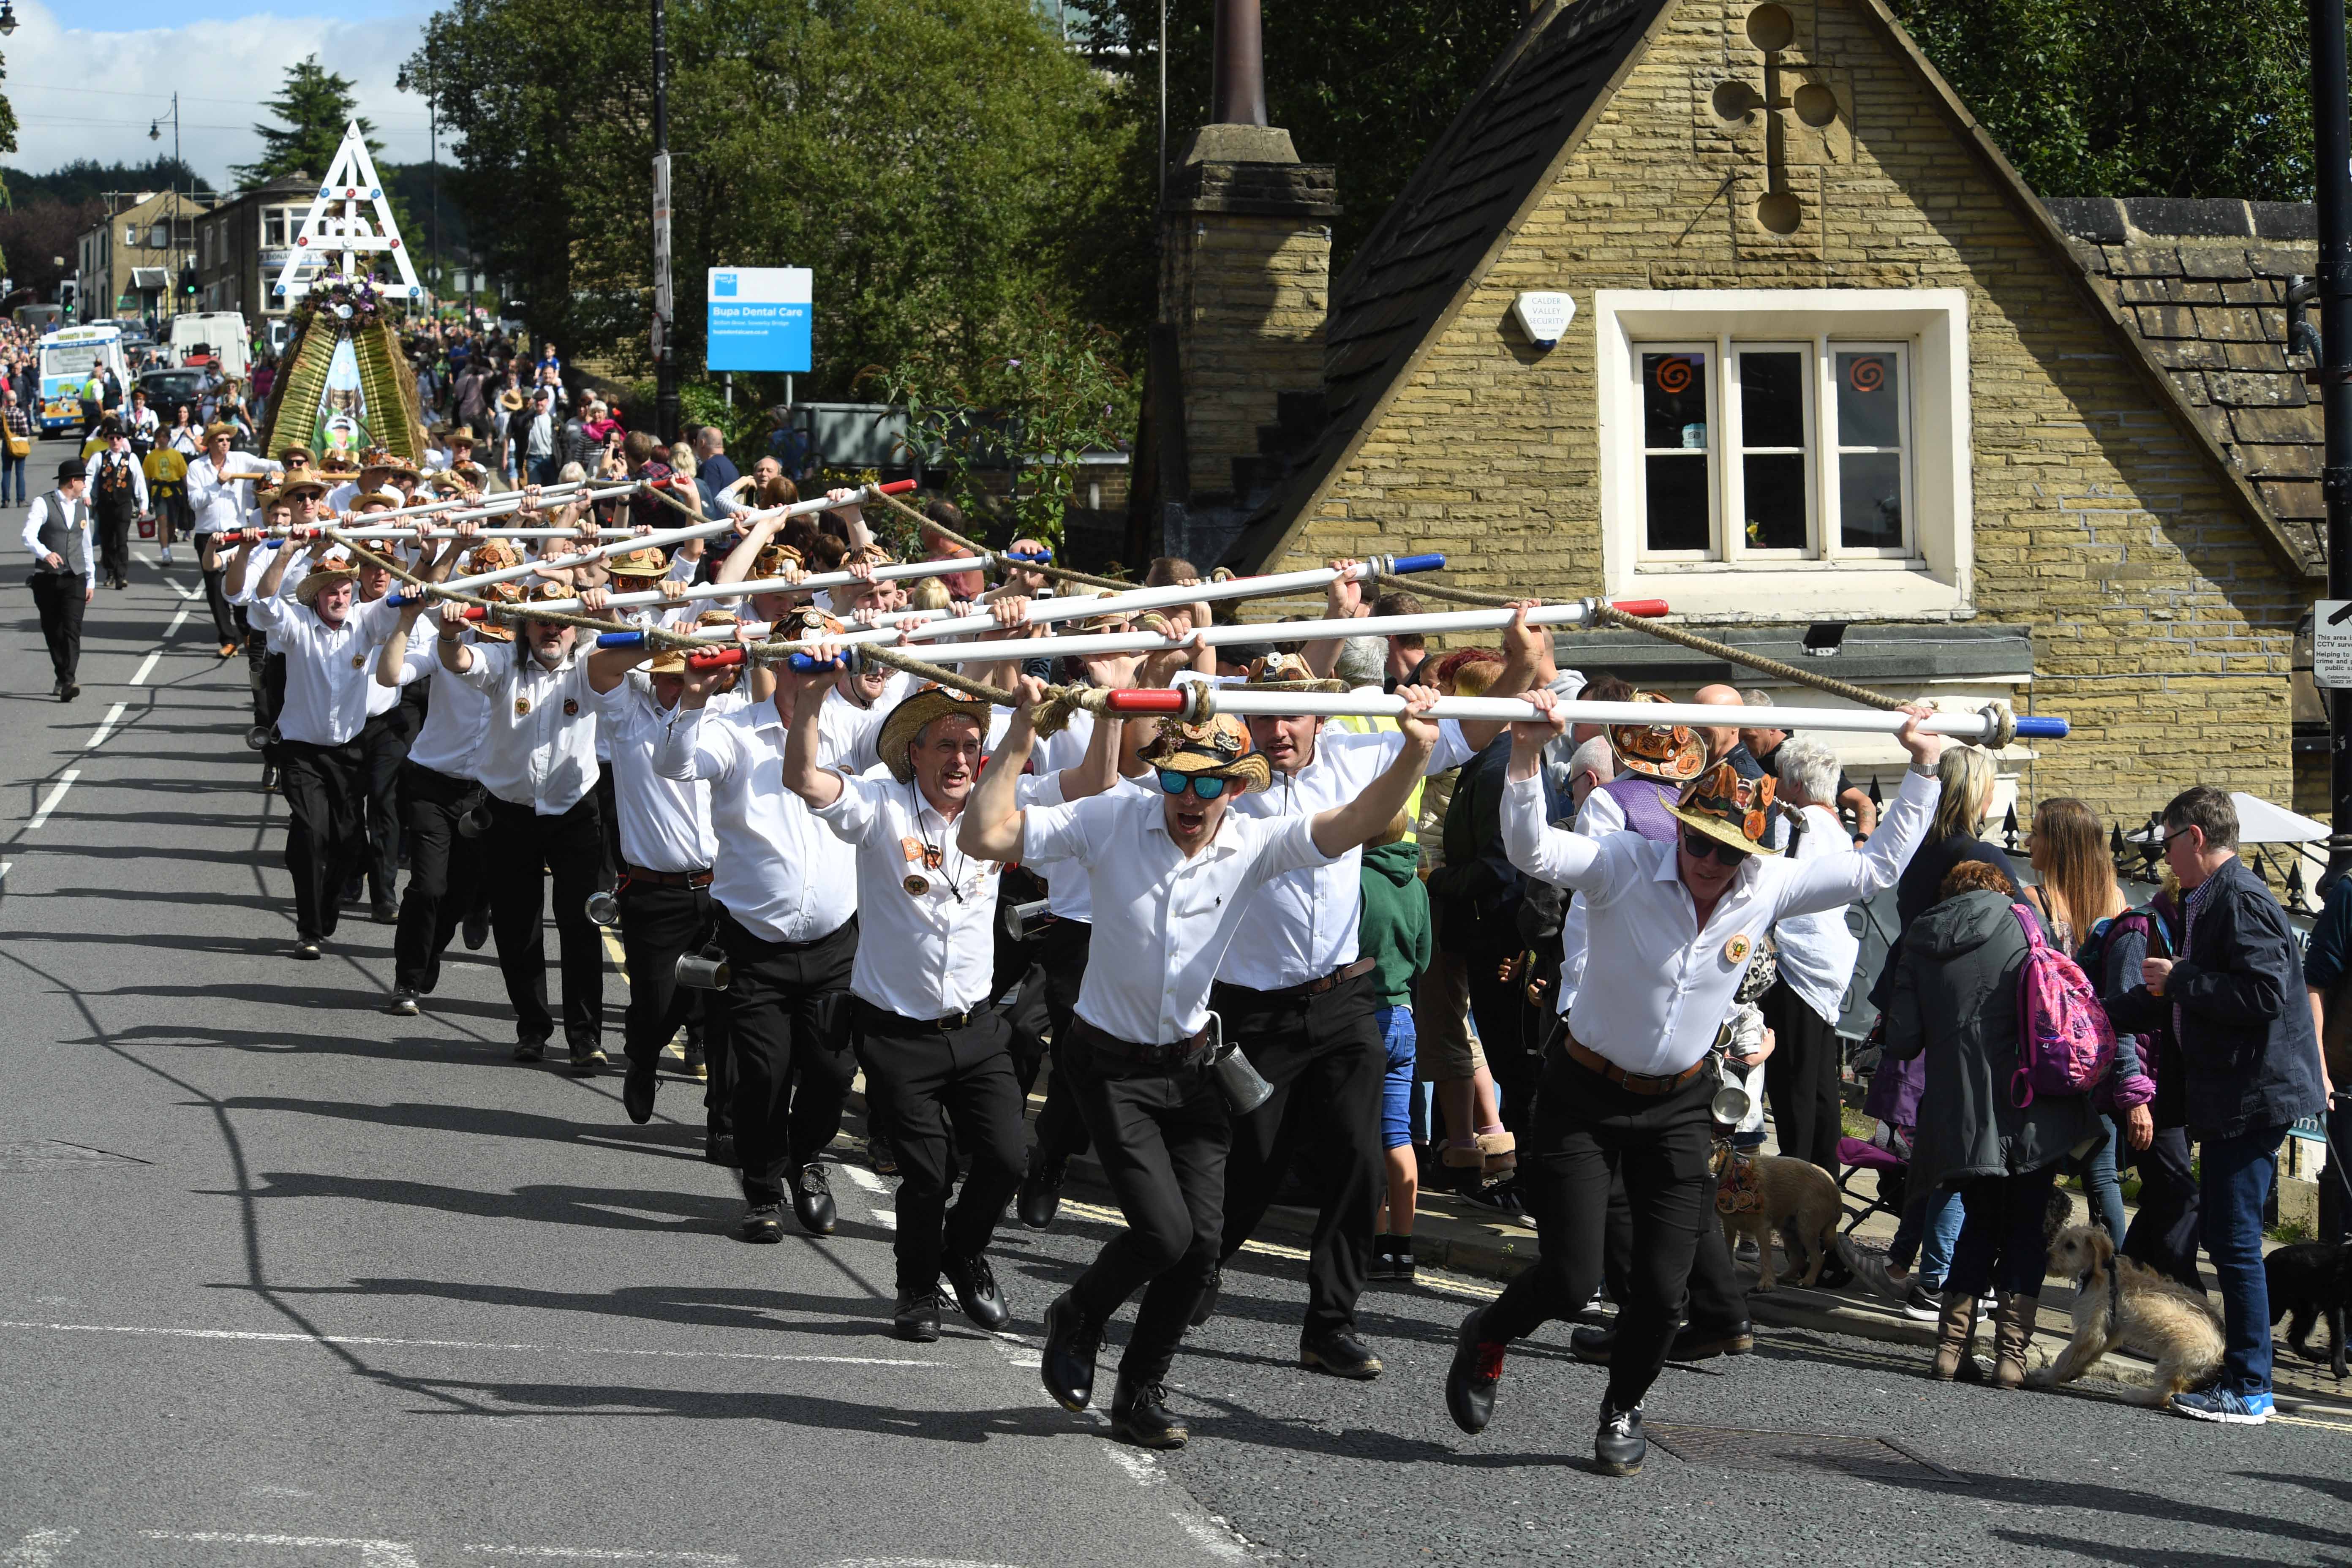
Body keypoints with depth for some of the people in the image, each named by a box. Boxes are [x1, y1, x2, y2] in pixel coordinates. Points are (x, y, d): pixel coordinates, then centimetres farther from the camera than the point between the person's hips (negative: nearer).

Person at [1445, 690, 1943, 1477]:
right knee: (1570, 1282, -7)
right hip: (1585, 1093, -3)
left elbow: (1876, 868, 3)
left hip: (1678, 1103, 3)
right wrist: (1528, 755, -47)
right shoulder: (1625, 866, -18)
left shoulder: (1770, 889, -7)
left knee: (1662, 1288, -2)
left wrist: (1921, 774, -1)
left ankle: (1623, 1411, 28)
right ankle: (1485, 1337, 28)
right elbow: (1531, 849, -33)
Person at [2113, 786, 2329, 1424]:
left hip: (2252, 1096, -10)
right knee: (2223, 1237, 13)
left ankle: (2248, 1389, -3)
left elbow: (2264, 995, -25)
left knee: (2235, 1242, -7)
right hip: (2230, 1097, 10)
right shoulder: (2209, 901, 17)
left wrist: (2178, 980, -16)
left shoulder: (2241, 901, -16)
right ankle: (2241, 1377, 18)